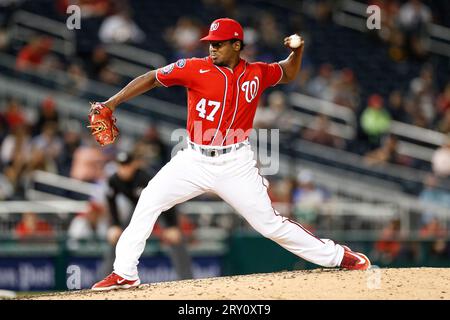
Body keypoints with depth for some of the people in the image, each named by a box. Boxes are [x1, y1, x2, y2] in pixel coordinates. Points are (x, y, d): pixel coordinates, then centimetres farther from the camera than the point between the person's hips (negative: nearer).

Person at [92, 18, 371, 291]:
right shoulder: (195, 68, -7)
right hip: (196, 161, 1)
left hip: (236, 165, -1)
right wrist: (113, 102, -11)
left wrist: (297, 50, 0)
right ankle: (125, 274, -6)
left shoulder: (256, 74, 0)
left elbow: (288, 74, 21)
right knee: (149, 200, -12)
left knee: (270, 224, -1)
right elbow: (152, 79, -5)